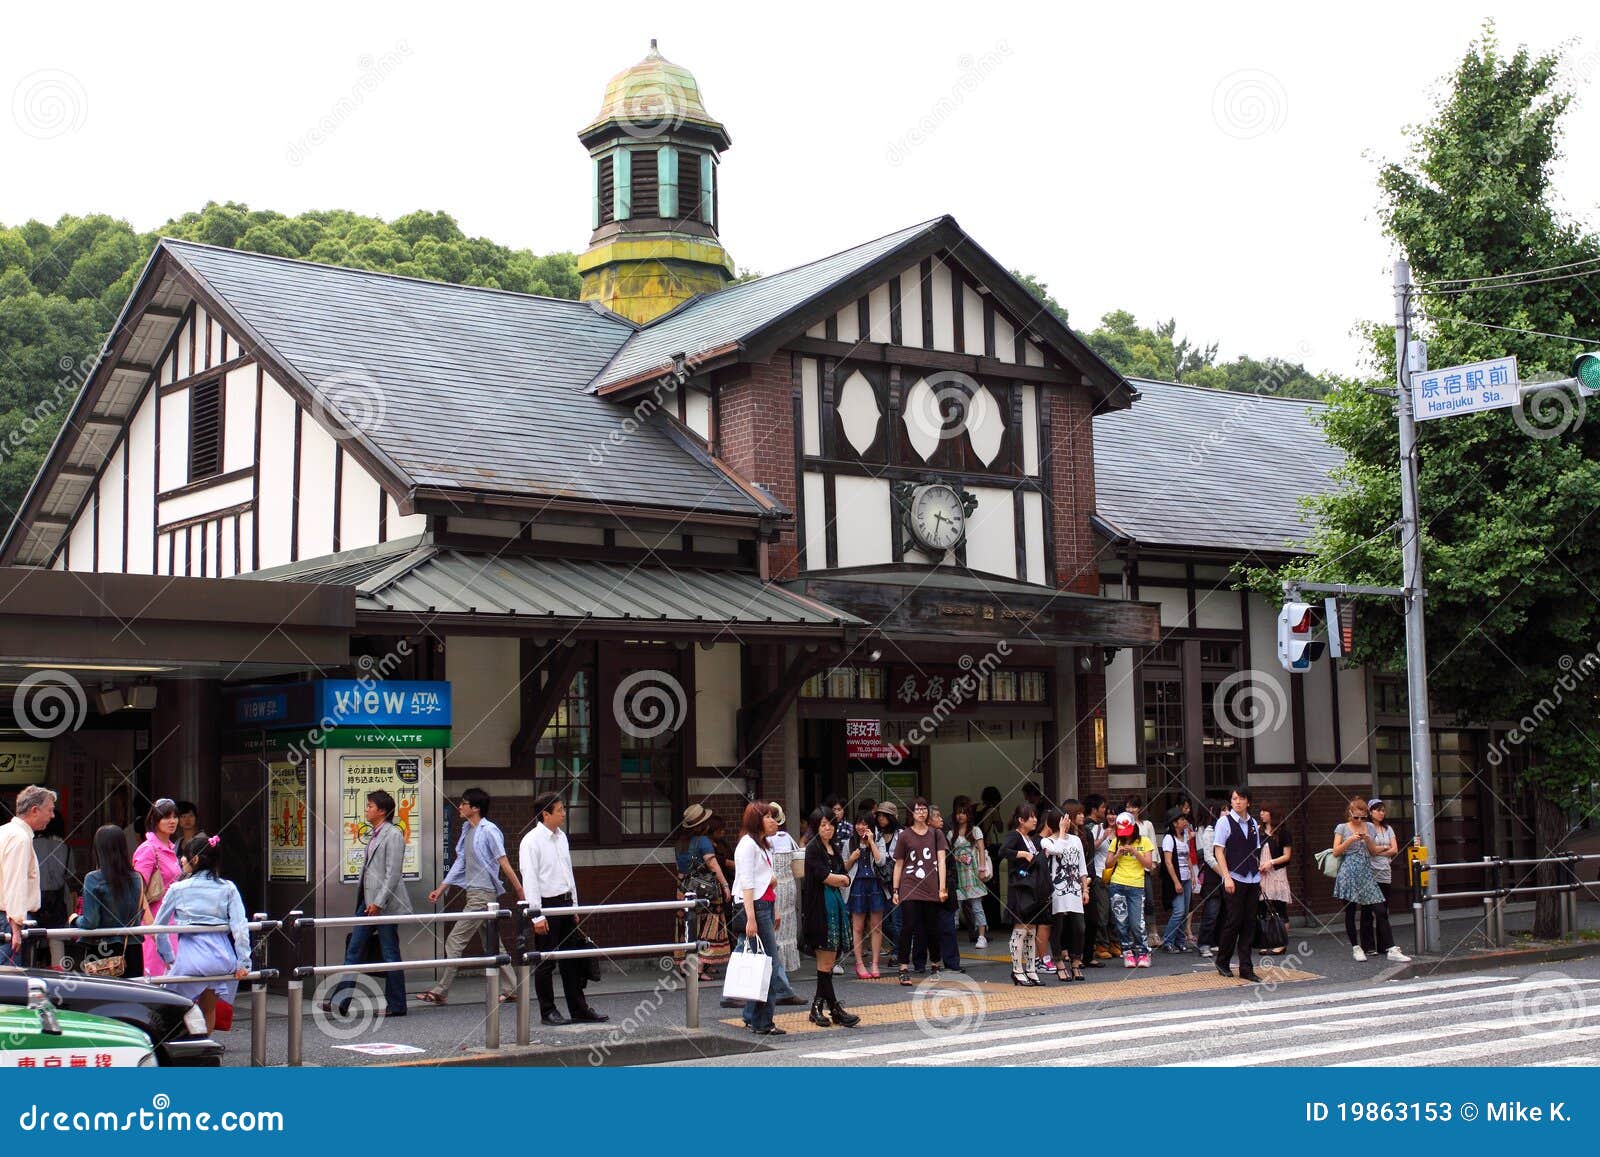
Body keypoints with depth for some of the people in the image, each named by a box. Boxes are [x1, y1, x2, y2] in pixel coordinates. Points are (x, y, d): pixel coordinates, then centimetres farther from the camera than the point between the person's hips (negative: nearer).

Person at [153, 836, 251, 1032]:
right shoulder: (228, 888, 6)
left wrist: (168, 957, 21)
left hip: (191, 956, -3)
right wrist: (243, 962, -1)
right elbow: (240, 926, -2)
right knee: (208, 1009, 19)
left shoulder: (178, 889, 4)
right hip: (222, 957, 3)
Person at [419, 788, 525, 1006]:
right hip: (474, 893, 9)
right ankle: (509, 989, 17)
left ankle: (440, 992, -1)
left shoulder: (489, 831, -14)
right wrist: (440, 889, 17)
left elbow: (504, 863, -15)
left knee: (454, 942, -6)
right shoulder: (468, 831, 14)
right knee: (492, 946, 12)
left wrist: (520, 892, -15)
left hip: (482, 895, -9)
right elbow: (460, 862, 19)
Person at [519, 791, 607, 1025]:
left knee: (571, 961, 10)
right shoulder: (531, 841, -13)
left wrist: (574, 906, 17)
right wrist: (538, 915, -20)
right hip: (546, 905, -8)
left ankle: (579, 1009, 16)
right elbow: (529, 880, -17)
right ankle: (547, 1012, 9)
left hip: (564, 903, 8)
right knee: (545, 962, 0)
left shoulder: (561, 837, 11)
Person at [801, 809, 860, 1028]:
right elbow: (823, 875, -16)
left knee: (830, 959, 6)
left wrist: (834, 879, -7)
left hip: (836, 903, 8)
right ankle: (835, 1009, -5)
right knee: (826, 959, -5)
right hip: (821, 905, -8)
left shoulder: (834, 848, 18)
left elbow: (846, 881, 12)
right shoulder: (813, 848, -4)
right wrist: (840, 878, 0)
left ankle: (818, 1007, 11)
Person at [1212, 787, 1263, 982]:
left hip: (1252, 879, 5)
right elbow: (1218, 852, -6)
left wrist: (1259, 878, 11)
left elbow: (1256, 853, 17)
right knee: (1233, 922, -3)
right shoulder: (1225, 822, -3)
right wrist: (1227, 877, -13)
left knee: (1249, 924, 3)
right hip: (1234, 879, -5)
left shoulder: (1253, 824, 12)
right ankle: (1222, 962, 14)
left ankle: (1246, 969, 6)